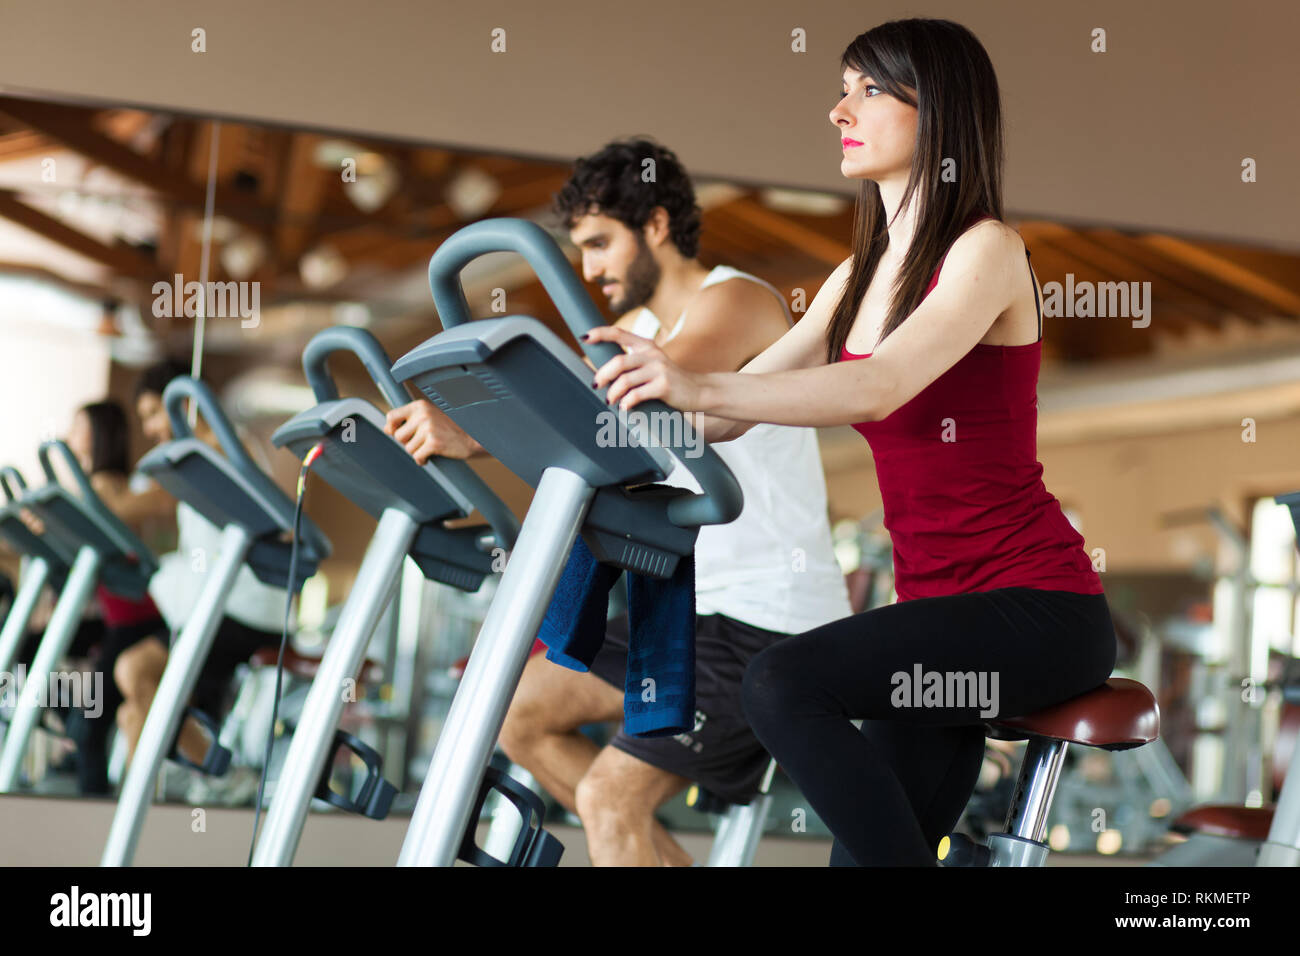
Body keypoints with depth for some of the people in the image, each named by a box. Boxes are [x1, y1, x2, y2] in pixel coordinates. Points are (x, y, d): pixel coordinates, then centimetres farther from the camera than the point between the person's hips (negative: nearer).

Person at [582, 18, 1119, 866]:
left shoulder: (988, 251, -10)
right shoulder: (859, 279, 15)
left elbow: (881, 388, -27)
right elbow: (727, 416, 11)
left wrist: (702, 385, -38)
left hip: (1037, 606, -8)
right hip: (940, 607, 8)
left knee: (783, 682, -27)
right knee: (864, 849, 3)